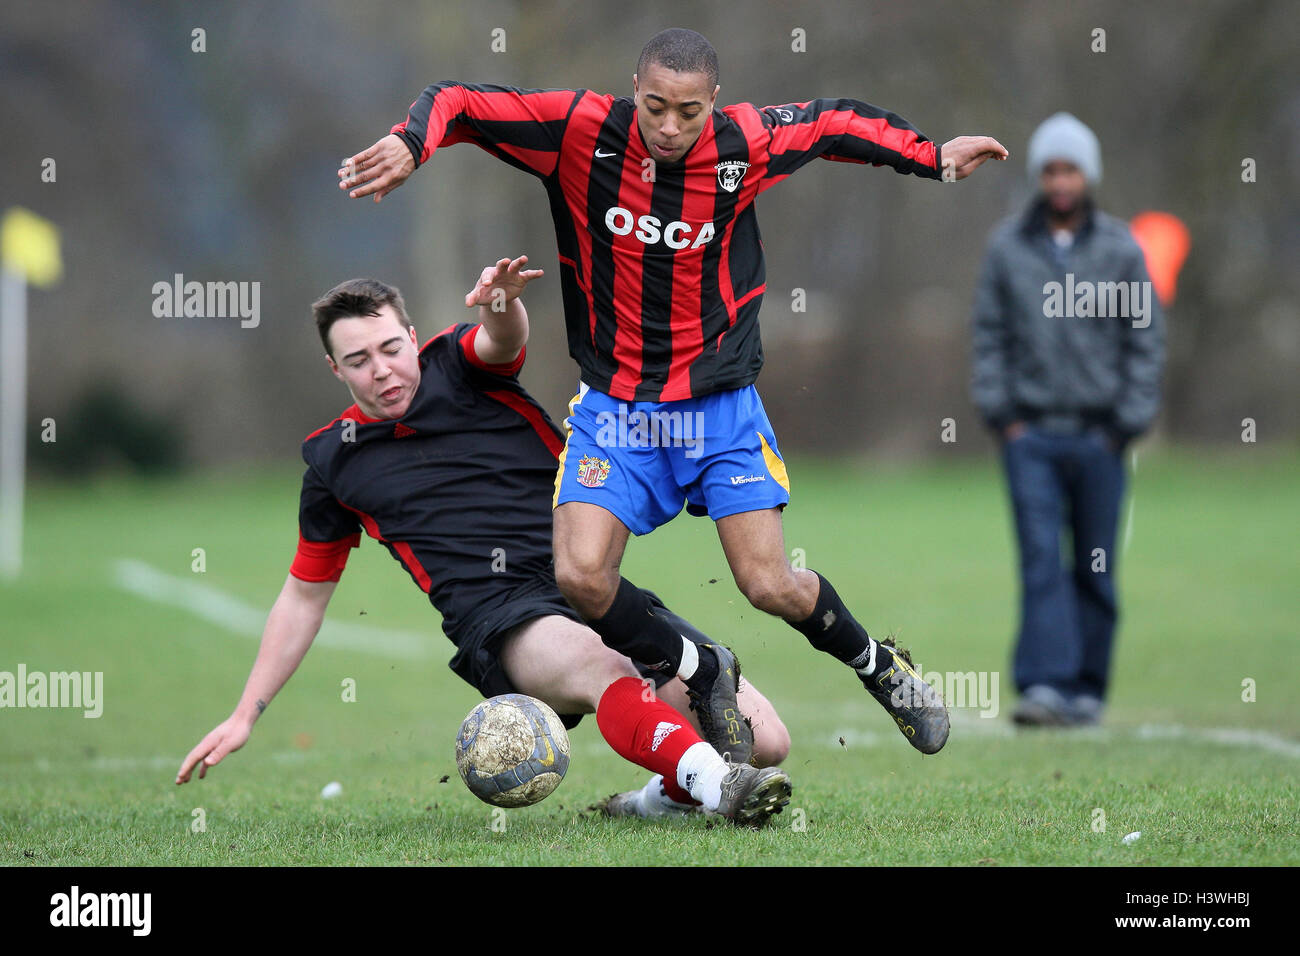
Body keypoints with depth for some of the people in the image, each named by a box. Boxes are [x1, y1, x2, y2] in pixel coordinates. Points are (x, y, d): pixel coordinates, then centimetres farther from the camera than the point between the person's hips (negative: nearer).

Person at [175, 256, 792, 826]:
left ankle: (668, 793, 15)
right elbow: (304, 594, 26)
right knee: (601, 666, -39)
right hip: (498, 616, -2)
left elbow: (502, 339, -13)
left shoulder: (457, 364, 12)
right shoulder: (333, 460, 16)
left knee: (762, 740, -14)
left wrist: (501, 301, -39)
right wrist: (245, 715, 22)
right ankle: (714, 781, -60)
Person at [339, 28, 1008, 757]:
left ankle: (880, 667, 25)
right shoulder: (583, 130, -14)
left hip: (721, 402, 0)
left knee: (771, 586, -6)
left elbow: (835, 123, 10)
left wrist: (934, 158, 13)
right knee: (581, 575, -16)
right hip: (614, 403, 1)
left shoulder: (747, 142, -11)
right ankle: (700, 674, 11)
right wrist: (409, 145, -32)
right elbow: (456, 103, -13)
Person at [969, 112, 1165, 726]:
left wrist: (1128, 422, -1)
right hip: (1030, 433, 0)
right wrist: (999, 412, -1)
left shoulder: (1120, 248, 4)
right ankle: (1044, 683, -19)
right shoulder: (1007, 247, 5)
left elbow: (1146, 338, 6)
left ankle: (1087, 690, 13)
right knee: (1041, 559, -12)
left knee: (1095, 571, 4)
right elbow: (988, 335, 9)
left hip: (1099, 437, 0)